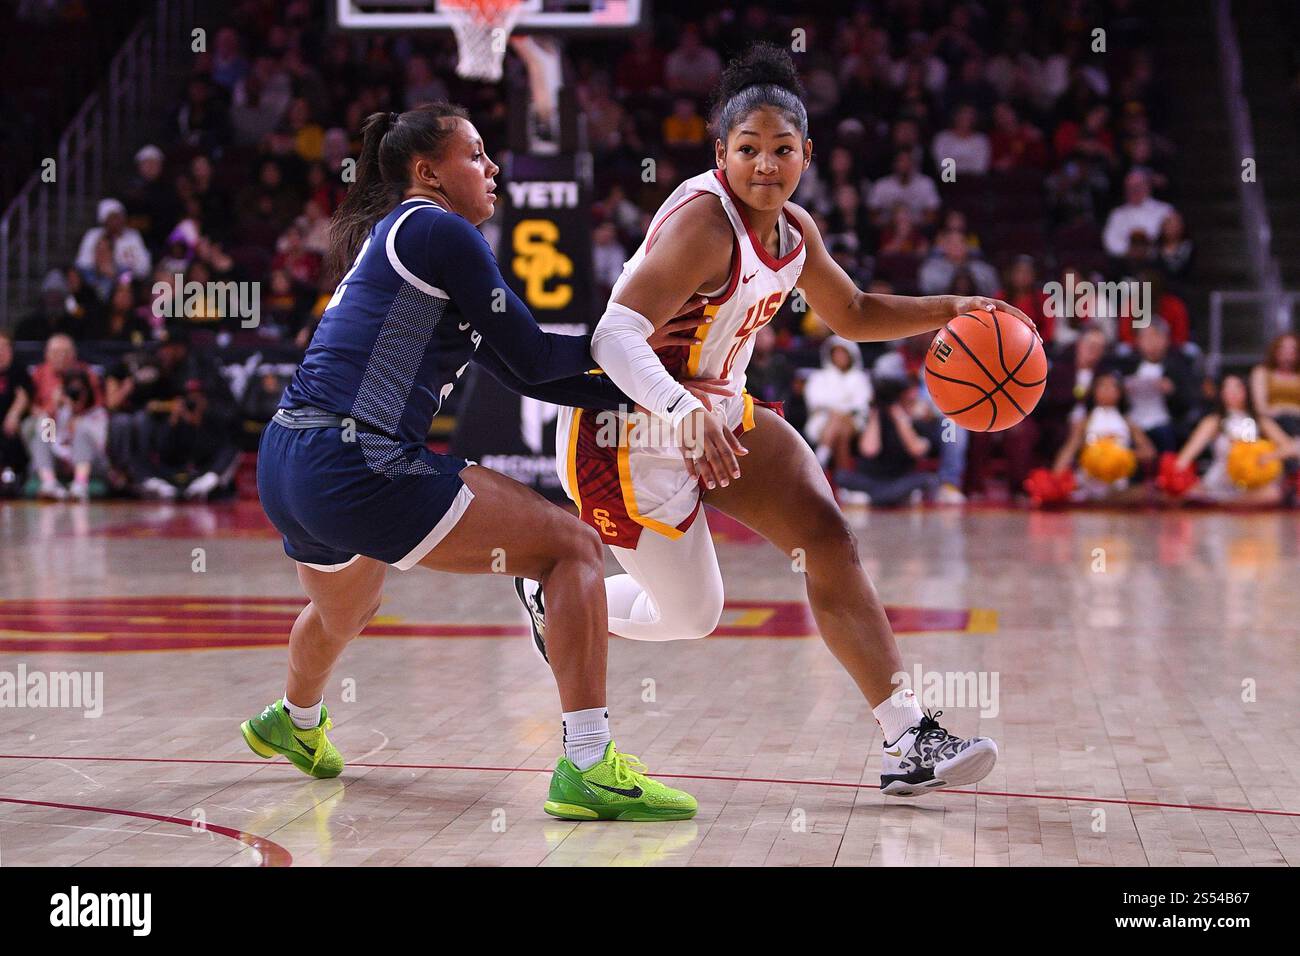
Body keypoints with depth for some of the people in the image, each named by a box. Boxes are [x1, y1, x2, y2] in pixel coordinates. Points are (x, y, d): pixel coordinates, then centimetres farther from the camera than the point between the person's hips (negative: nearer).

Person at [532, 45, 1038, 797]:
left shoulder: (794, 230, 2)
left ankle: (909, 738, -2)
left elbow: (853, 315, 21)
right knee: (690, 613, 2)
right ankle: (557, 595, 32)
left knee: (828, 539, -4)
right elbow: (618, 333, -36)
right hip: (632, 433, -8)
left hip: (719, 414, 8)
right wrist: (683, 412, -53)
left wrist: (949, 310, 7)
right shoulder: (703, 221, -26)